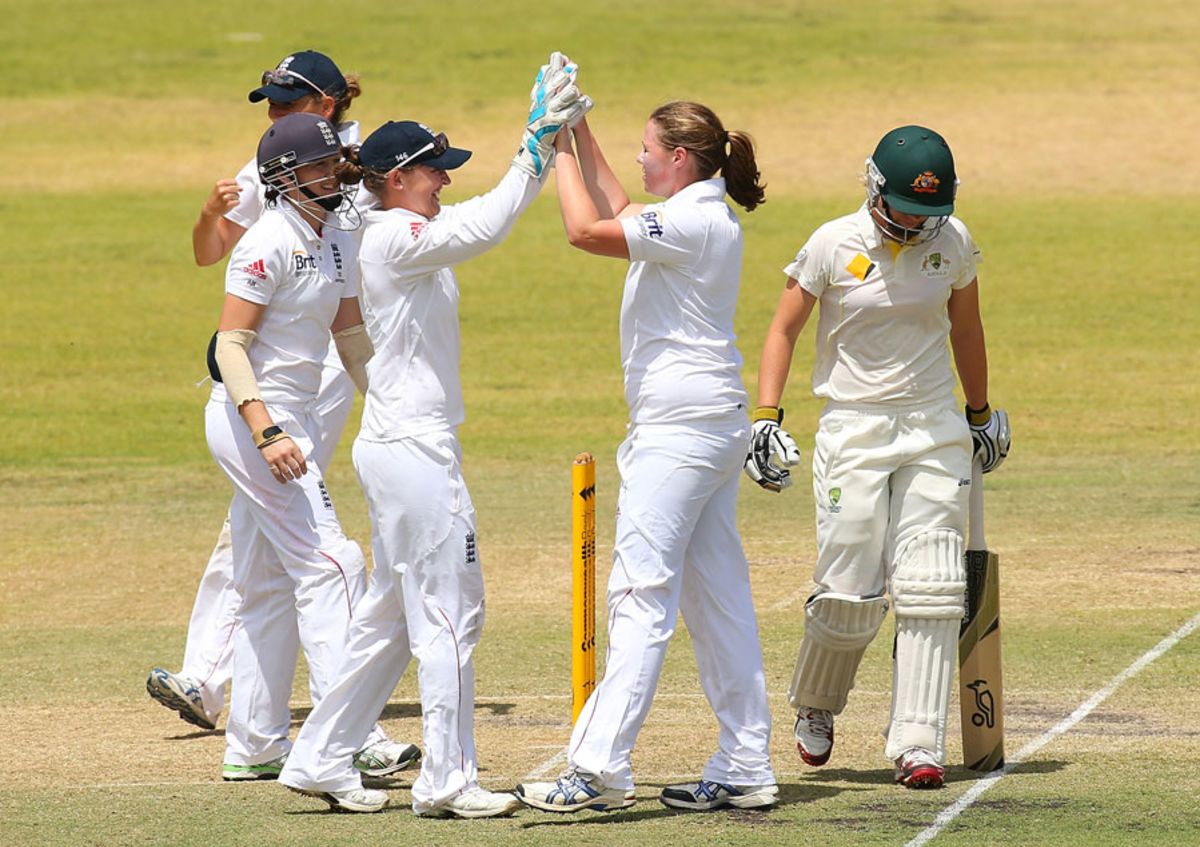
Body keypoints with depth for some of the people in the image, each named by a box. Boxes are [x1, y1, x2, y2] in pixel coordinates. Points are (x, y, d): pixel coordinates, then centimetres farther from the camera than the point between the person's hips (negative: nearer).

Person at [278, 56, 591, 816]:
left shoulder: (411, 233, 14)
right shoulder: (395, 237, -15)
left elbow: (491, 214, 14)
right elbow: (485, 229, -29)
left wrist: (552, 139, 2)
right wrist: (536, 146, -26)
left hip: (402, 446, 10)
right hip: (414, 448, -10)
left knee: (392, 613, 16)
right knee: (450, 611, -6)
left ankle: (321, 760, 20)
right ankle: (447, 780, -3)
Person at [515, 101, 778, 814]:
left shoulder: (694, 222, -16)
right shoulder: (699, 215, 14)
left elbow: (586, 230, -19)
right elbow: (618, 211, 29)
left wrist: (561, 151, -7)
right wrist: (579, 134, 25)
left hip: (682, 428, -10)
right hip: (715, 428, 10)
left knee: (643, 594, -12)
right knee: (719, 597, 10)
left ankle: (600, 769, -15)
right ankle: (745, 769, 11)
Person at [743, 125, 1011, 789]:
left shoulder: (953, 242, 2)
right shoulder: (833, 246, -7)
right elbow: (784, 330, -1)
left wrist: (981, 415, 25)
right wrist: (766, 417, -11)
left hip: (935, 431, 3)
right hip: (853, 430, -3)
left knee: (930, 594, -7)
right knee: (850, 595, -5)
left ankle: (918, 744, -5)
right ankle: (814, 704, 24)